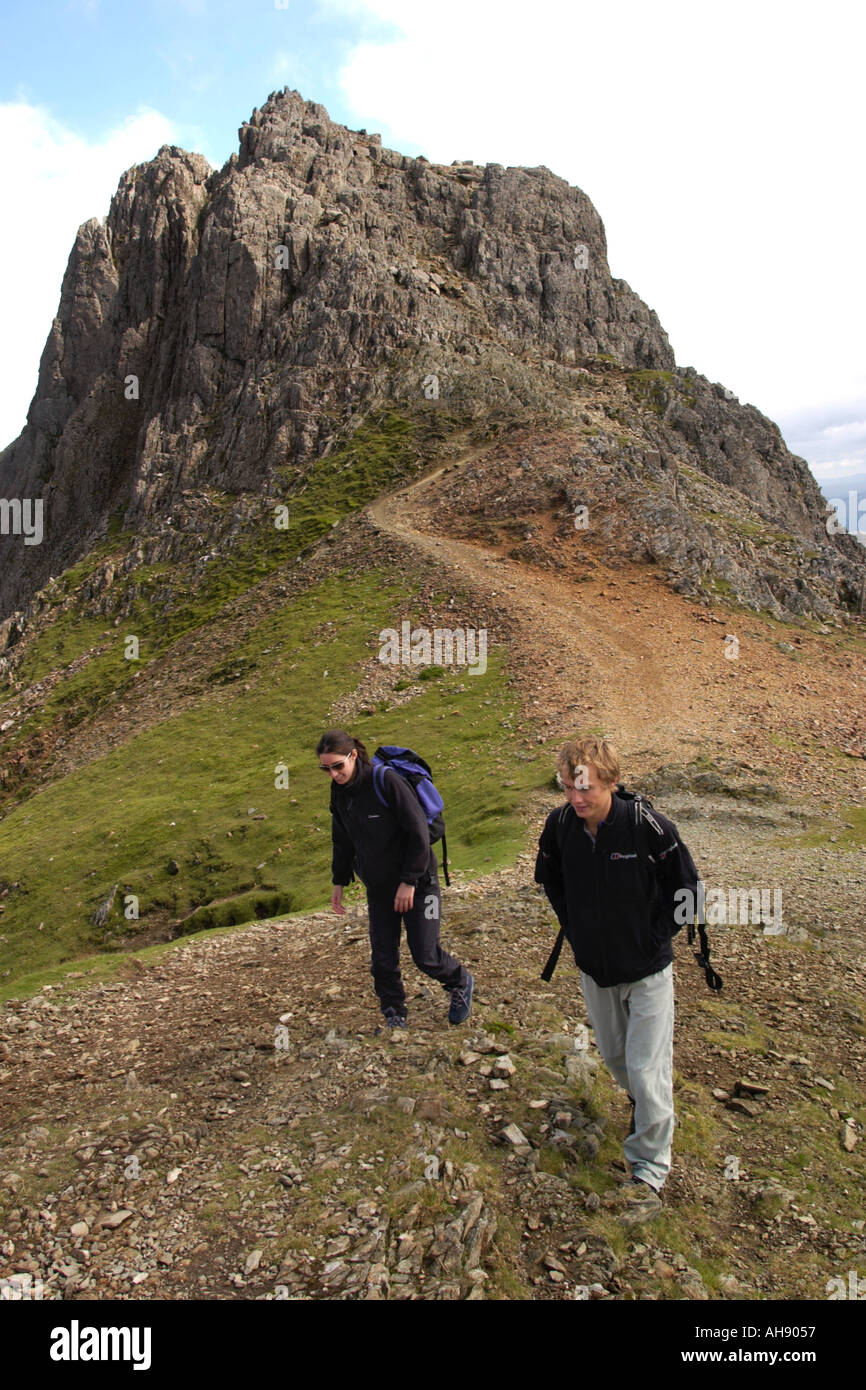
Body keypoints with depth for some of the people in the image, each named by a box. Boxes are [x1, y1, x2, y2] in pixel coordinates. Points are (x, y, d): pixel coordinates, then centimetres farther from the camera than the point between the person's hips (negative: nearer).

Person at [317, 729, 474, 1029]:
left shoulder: (387, 780, -22)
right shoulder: (339, 791, 0)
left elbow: (419, 833, -21)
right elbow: (342, 840, 15)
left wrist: (409, 881, -19)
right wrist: (339, 881, 15)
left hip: (417, 881, -6)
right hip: (378, 887, 6)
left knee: (425, 954, -1)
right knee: (382, 958, 5)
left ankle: (462, 983, 29)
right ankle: (394, 1017, 23)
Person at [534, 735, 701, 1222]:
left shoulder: (648, 825, -25)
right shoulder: (559, 825, -14)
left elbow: (686, 887, -10)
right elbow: (551, 880, 8)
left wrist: (654, 938, -9)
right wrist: (575, 928, 4)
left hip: (647, 970, -4)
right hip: (594, 968, 4)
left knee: (647, 1070, -1)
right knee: (614, 1055, 22)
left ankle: (651, 1170, 18)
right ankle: (645, 1108, 52)